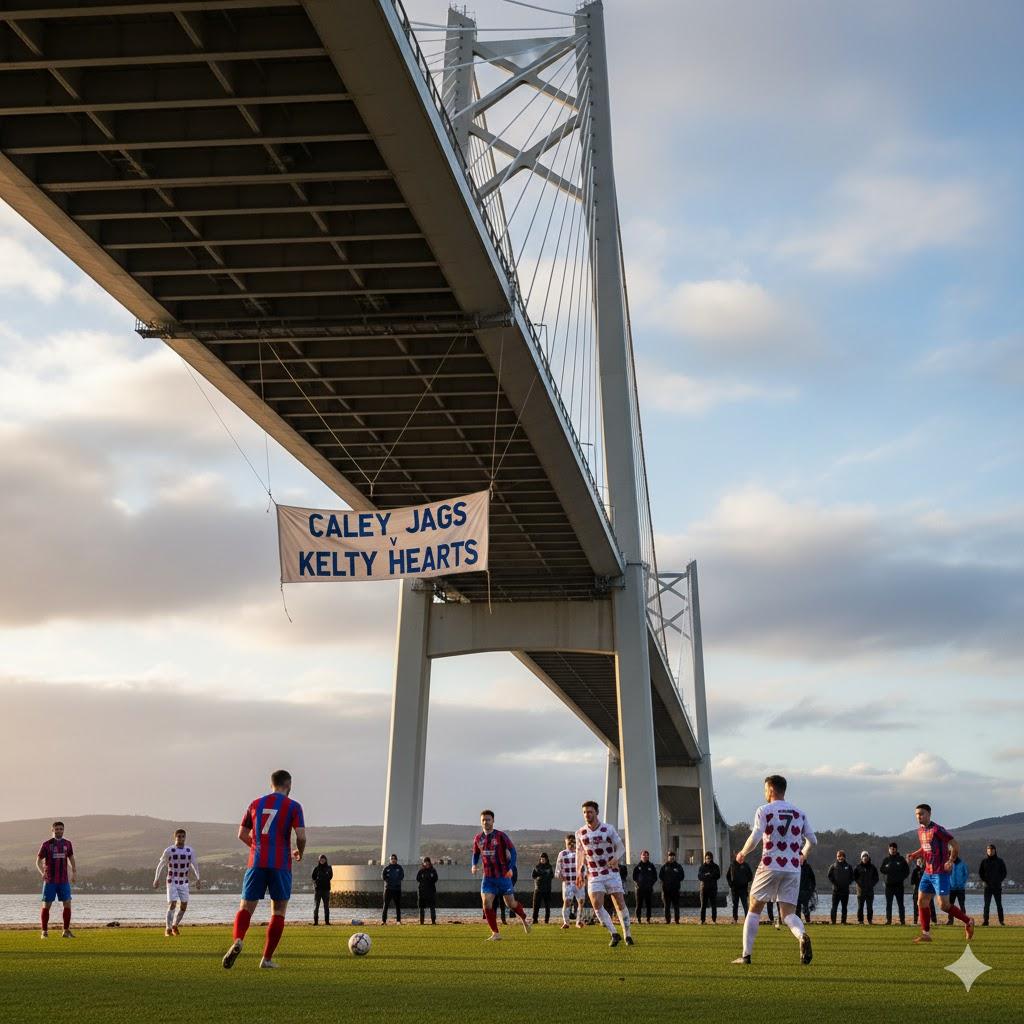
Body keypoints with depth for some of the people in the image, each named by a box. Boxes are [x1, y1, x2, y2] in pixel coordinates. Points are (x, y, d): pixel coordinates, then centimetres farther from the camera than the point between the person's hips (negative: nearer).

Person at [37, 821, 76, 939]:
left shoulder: (67, 843, 7)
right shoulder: (46, 844, -2)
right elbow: (38, 861, 0)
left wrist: (74, 872, 10)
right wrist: (42, 873, -17)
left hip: (64, 880, 3)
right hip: (50, 880, -3)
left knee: (67, 904, -3)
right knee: (46, 905, 0)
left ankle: (66, 931, 4)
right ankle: (44, 932, 10)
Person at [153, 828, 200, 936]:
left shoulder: (190, 851, -1)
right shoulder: (169, 851, -9)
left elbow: (194, 865, 12)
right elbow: (160, 864, 1)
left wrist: (197, 879, 8)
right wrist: (157, 878, 3)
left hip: (184, 882, 4)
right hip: (172, 882, -3)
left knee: (184, 906, 1)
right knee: (172, 904, -14)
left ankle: (175, 925, 21)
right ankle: (168, 929, -5)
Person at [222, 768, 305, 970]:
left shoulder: (255, 804, 12)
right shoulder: (293, 806, 0)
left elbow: (242, 834, 14)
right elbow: (301, 836, -10)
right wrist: (299, 853, 10)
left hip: (256, 863, 3)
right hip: (281, 865, -2)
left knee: (246, 908, 5)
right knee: (278, 912, 8)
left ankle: (237, 941, -24)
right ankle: (267, 959, 5)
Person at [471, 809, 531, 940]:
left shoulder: (500, 836, -9)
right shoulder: (478, 838, 5)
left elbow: (512, 851, -8)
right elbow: (476, 853, 19)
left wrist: (511, 868, -21)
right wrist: (474, 865, -1)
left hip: (503, 875, -3)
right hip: (487, 877, 3)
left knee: (510, 903, 4)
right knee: (486, 903, -11)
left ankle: (524, 920, 35)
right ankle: (495, 933, -1)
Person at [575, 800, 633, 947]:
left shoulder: (609, 828, -5)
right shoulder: (580, 833, 2)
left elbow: (621, 847, -2)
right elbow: (580, 853, 15)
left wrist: (616, 858, -21)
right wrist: (579, 872, 11)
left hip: (612, 873, -1)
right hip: (594, 876, 1)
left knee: (620, 904, -2)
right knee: (597, 905, -16)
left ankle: (627, 935, 17)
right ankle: (614, 935, -2)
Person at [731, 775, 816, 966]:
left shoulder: (764, 810, -3)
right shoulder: (799, 813, 12)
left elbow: (755, 838, -13)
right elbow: (812, 840, 12)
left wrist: (743, 853, 4)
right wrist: (803, 855, 31)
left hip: (770, 866, -3)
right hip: (793, 869, 3)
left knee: (754, 910, 10)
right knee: (788, 913, 5)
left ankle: (746, 955, 7)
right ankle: (802, 936, -27)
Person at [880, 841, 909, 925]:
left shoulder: (901, 859, 3)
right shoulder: (886, 860, 9)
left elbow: (907, 870, 5)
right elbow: (881, 869, 10)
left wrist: (902, 877, -5)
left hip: (899, 884, -2)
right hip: (889, 884, 2)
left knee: (900, 903, 1)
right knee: (888, 903, 3)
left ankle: (902, 920, 4)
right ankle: (888, 920, 6)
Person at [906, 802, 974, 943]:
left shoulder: (937, 830, -15)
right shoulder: (920, 830, 11)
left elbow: (955, 845, -13)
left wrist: (951, 861, -21)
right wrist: (914, 854, 7)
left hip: (940, 872, -8)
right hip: (928, 872, 8)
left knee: (943, 905, -10)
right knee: (921, 902, 5)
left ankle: (968, 921, 11)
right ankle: (926, 934, 12)